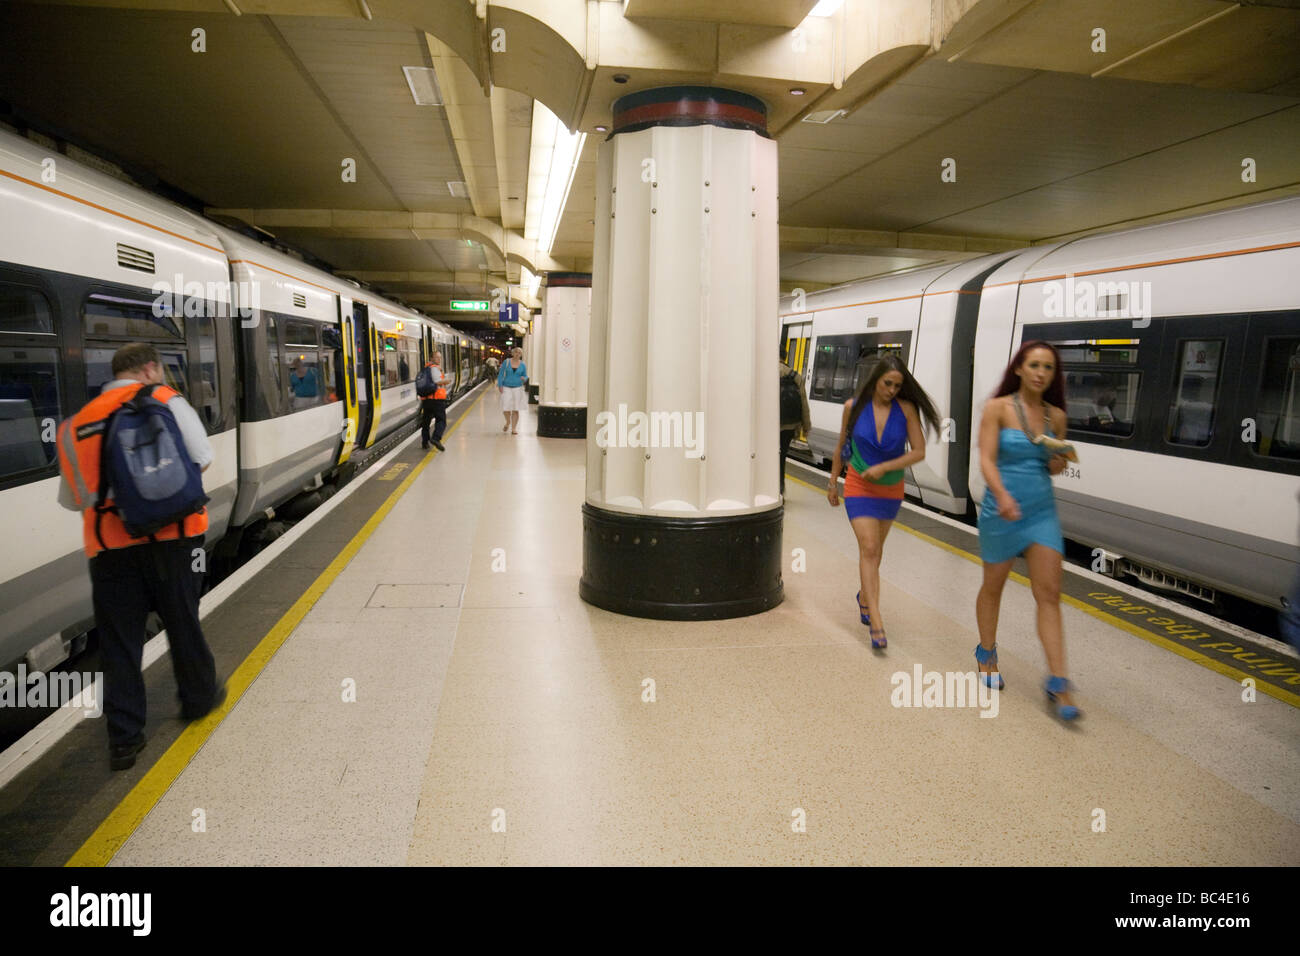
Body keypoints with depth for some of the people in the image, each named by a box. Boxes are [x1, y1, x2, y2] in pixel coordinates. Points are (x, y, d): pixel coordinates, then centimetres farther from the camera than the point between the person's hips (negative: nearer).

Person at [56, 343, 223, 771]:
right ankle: (198, 698, 34)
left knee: (119, 639, 9)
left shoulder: (76, 422, 9)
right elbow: (202, 459, -6)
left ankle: (124, 739, 12)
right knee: (182, 622, 15)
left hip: (109, 546, 2)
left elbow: (71, 498, 10)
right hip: (170, 537, -2)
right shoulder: (164, 400, -1)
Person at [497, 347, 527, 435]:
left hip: (518, 388, 1)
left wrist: (524, 378, -13)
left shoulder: (523, 365, 4)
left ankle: (513, 428, 9)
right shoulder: (506, 362, 1)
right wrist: (500, 385, -6)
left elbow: (525, 376, 11)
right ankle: (508, 422, 22)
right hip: (506, 388, -1)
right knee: (506, 408, -8)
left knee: (515, 410, 1)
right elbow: (501, 374, 3)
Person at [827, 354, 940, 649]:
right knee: (868, 549, -11)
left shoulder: (906, 409, -11)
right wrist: (833, 483, 10)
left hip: (891, 488, 2)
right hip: (859, 486, -2)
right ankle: (876, 623, -15)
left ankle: (864, 597, 42)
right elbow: (841, 447, 4)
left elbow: (919, 451, -12)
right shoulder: (854, 406, -8)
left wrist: (884, 467, -21)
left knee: (875, 548, 17)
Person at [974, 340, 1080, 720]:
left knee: (1049, 594, -3)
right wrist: (1003, 496, -33)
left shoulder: (1056, 416, 5)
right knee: (993, 588, 13)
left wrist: (1058, 465, -6)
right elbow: (986, 459, -17)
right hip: (1001, 512, -3)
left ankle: (1057, 684, 1)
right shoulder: (998, 408, -8)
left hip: (1042, 511, 3)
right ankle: (987, 654, 36)